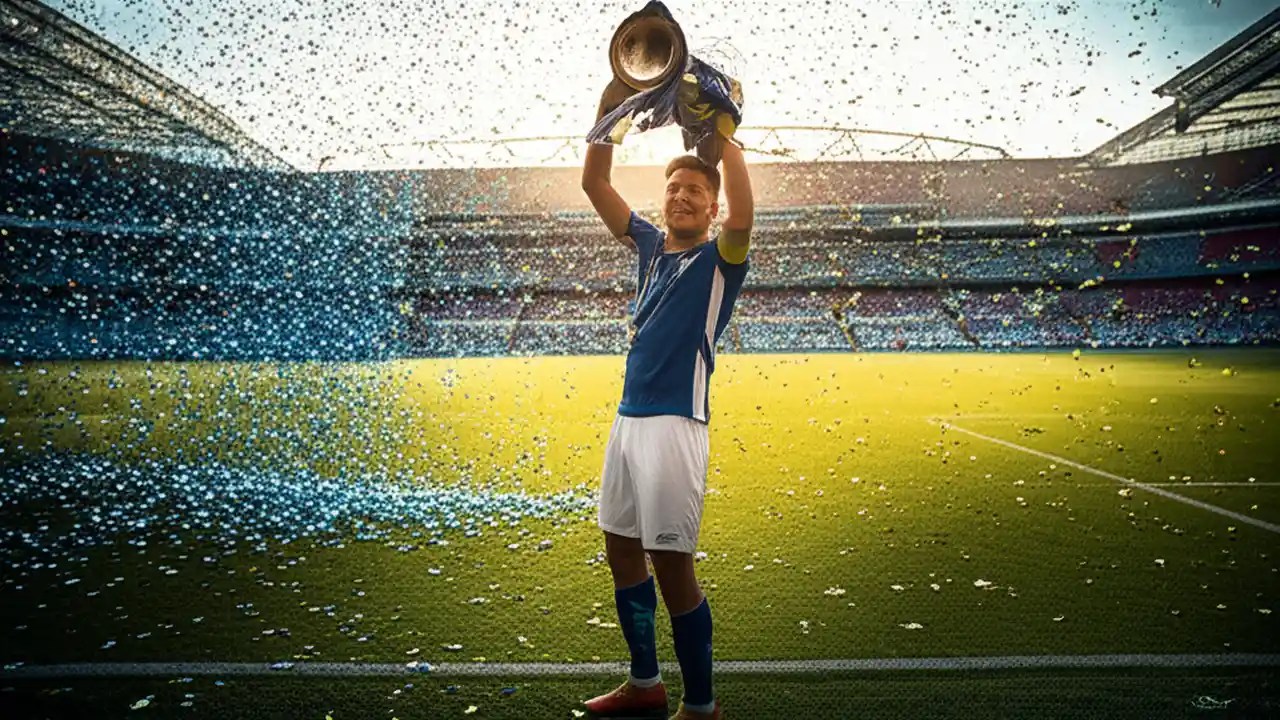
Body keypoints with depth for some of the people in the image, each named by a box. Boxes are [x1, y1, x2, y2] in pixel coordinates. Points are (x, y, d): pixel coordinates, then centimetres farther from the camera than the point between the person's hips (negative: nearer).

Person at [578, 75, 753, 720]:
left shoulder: (719, 258, -2)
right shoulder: (649, 245, 13)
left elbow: (742, 215, -25)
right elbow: (594, 183, 9)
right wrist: (610, 107, -1)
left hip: (676, 424, -7)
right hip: (628, 418, 7)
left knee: (671, 564, -4)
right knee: (622, 552, 14)